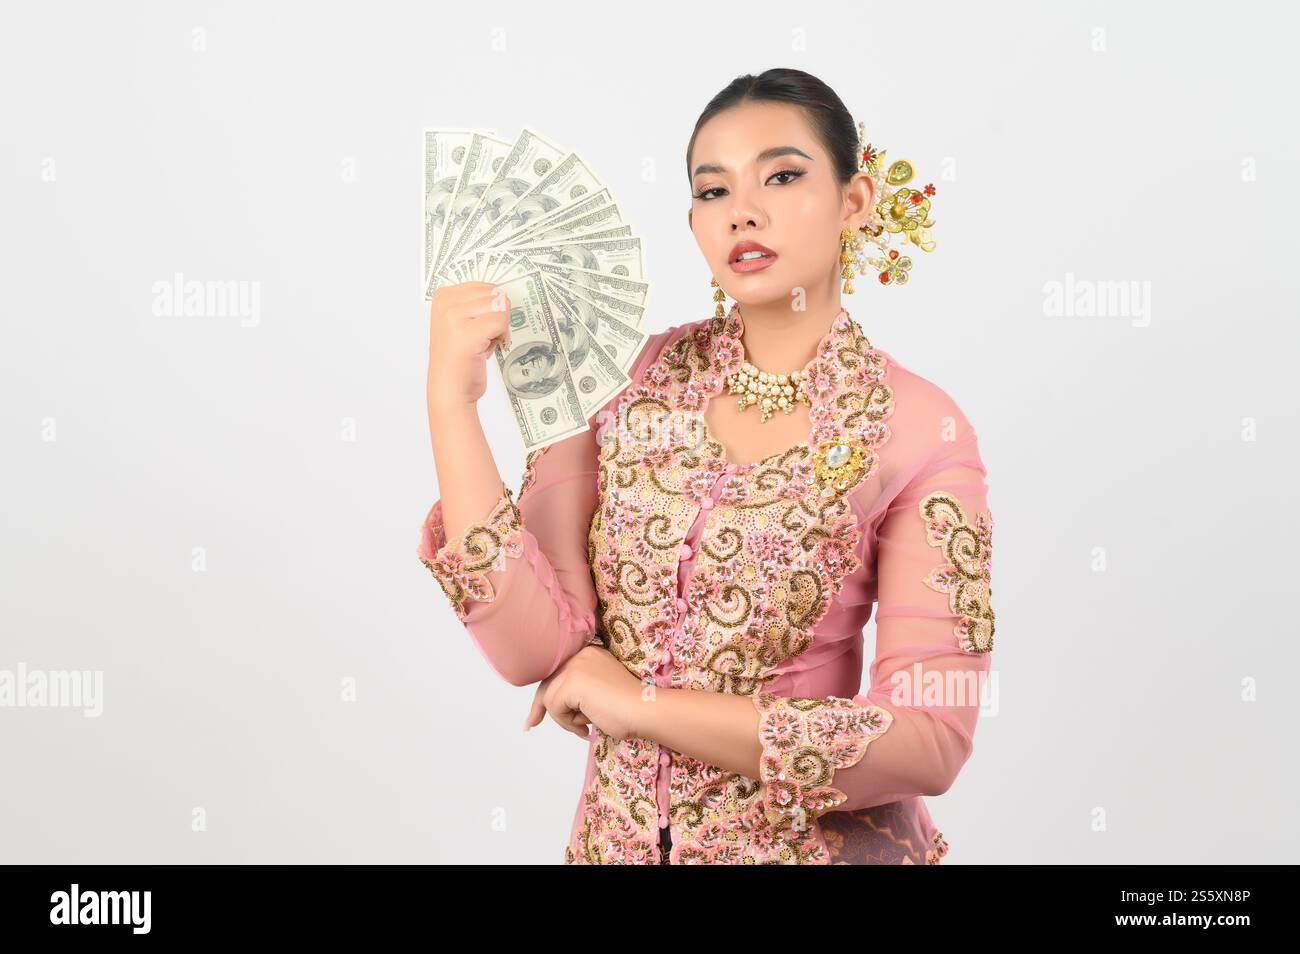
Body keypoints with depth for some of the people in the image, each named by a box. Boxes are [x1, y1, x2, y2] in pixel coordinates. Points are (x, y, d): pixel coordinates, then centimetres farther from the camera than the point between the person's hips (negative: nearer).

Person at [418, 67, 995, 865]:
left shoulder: (920, 432, -14)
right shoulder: (627, 381, -6)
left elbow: (929, 741, -20)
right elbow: (536, 647, -14)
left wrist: (644, 704, -19)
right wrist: (452, 396, -20)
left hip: (813, 841, -3)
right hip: (617, 835, 3)